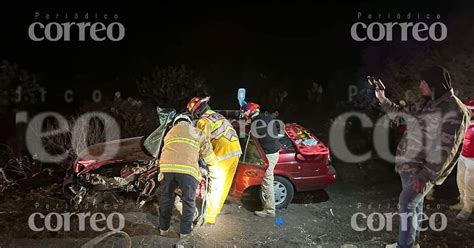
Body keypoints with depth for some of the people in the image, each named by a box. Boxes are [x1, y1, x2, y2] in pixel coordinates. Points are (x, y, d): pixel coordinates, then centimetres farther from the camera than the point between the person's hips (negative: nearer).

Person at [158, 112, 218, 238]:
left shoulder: (170, 133, 31)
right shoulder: (198, 133, 21)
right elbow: (209, 155, 18)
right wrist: (213, 165, 37)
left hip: (167, 167, 3)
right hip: (188, 169, -3)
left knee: (166, 197, 23)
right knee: (189, 200, 17)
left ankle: (164, 228, 33)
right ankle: (185, 231, 25)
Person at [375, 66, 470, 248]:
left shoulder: (454, 110, -18)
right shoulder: (426, 102, 9)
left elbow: (446, 149, -21)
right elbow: (400, 113, 24)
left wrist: (426, 175, -24)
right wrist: (383, 99, 13)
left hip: (424, 168, -8)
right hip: (409, 163, 8)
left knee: (407, 204, -15)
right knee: (413, 203, 17)